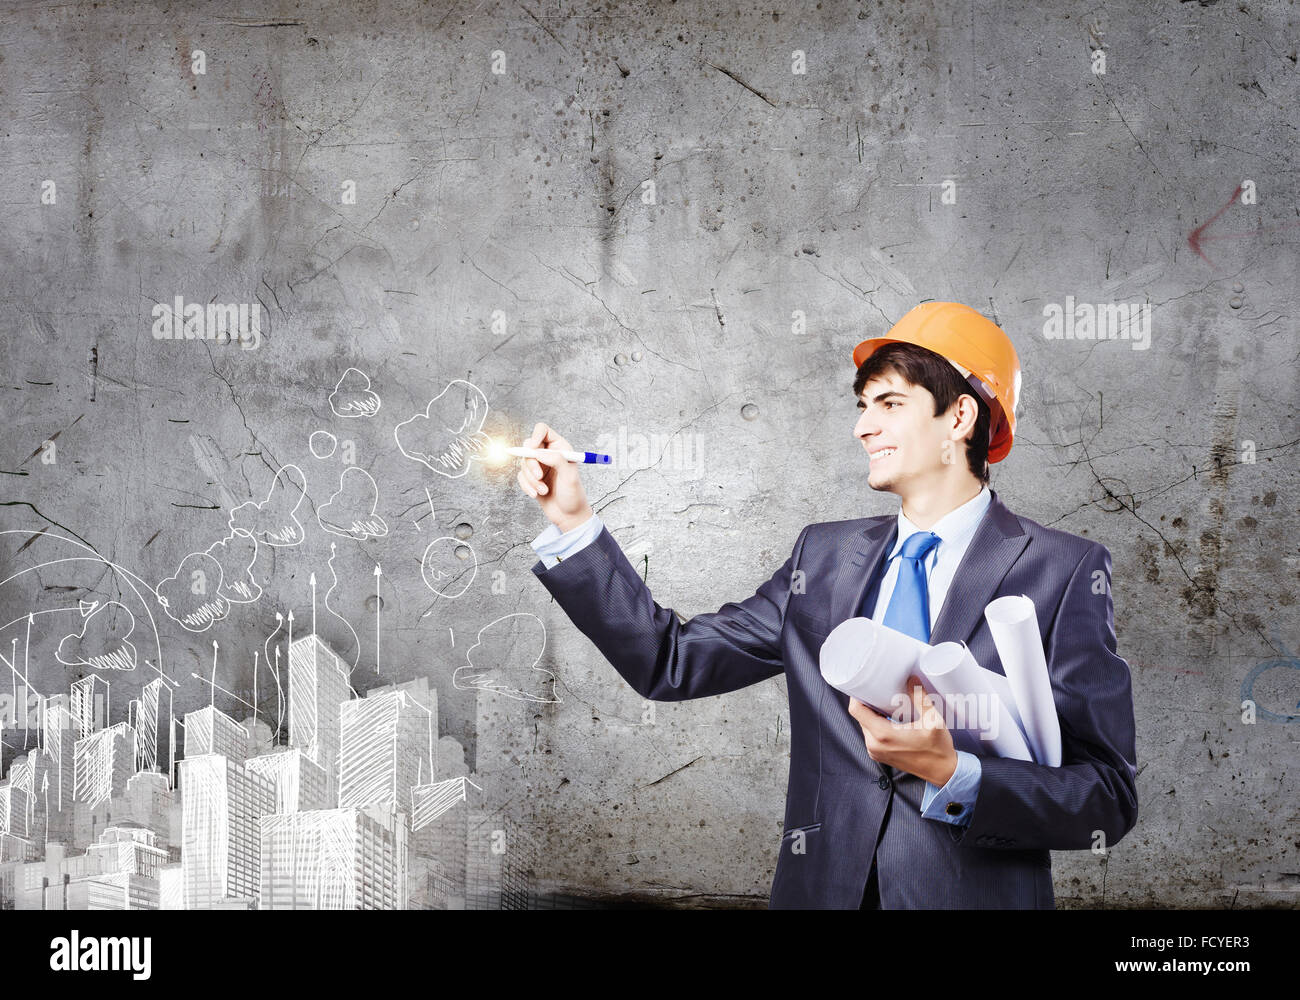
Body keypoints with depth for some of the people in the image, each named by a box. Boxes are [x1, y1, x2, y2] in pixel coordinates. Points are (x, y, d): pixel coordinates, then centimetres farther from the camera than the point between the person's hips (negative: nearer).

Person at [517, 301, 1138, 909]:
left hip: (976, 893, -4)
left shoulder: (1063, 571, -7)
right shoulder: (825, 556, 7)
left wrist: (953, 774, -25)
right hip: (820, 887, 4)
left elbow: (1108, 800, -11)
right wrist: (573, 521, -1)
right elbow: (673, 662, 2)